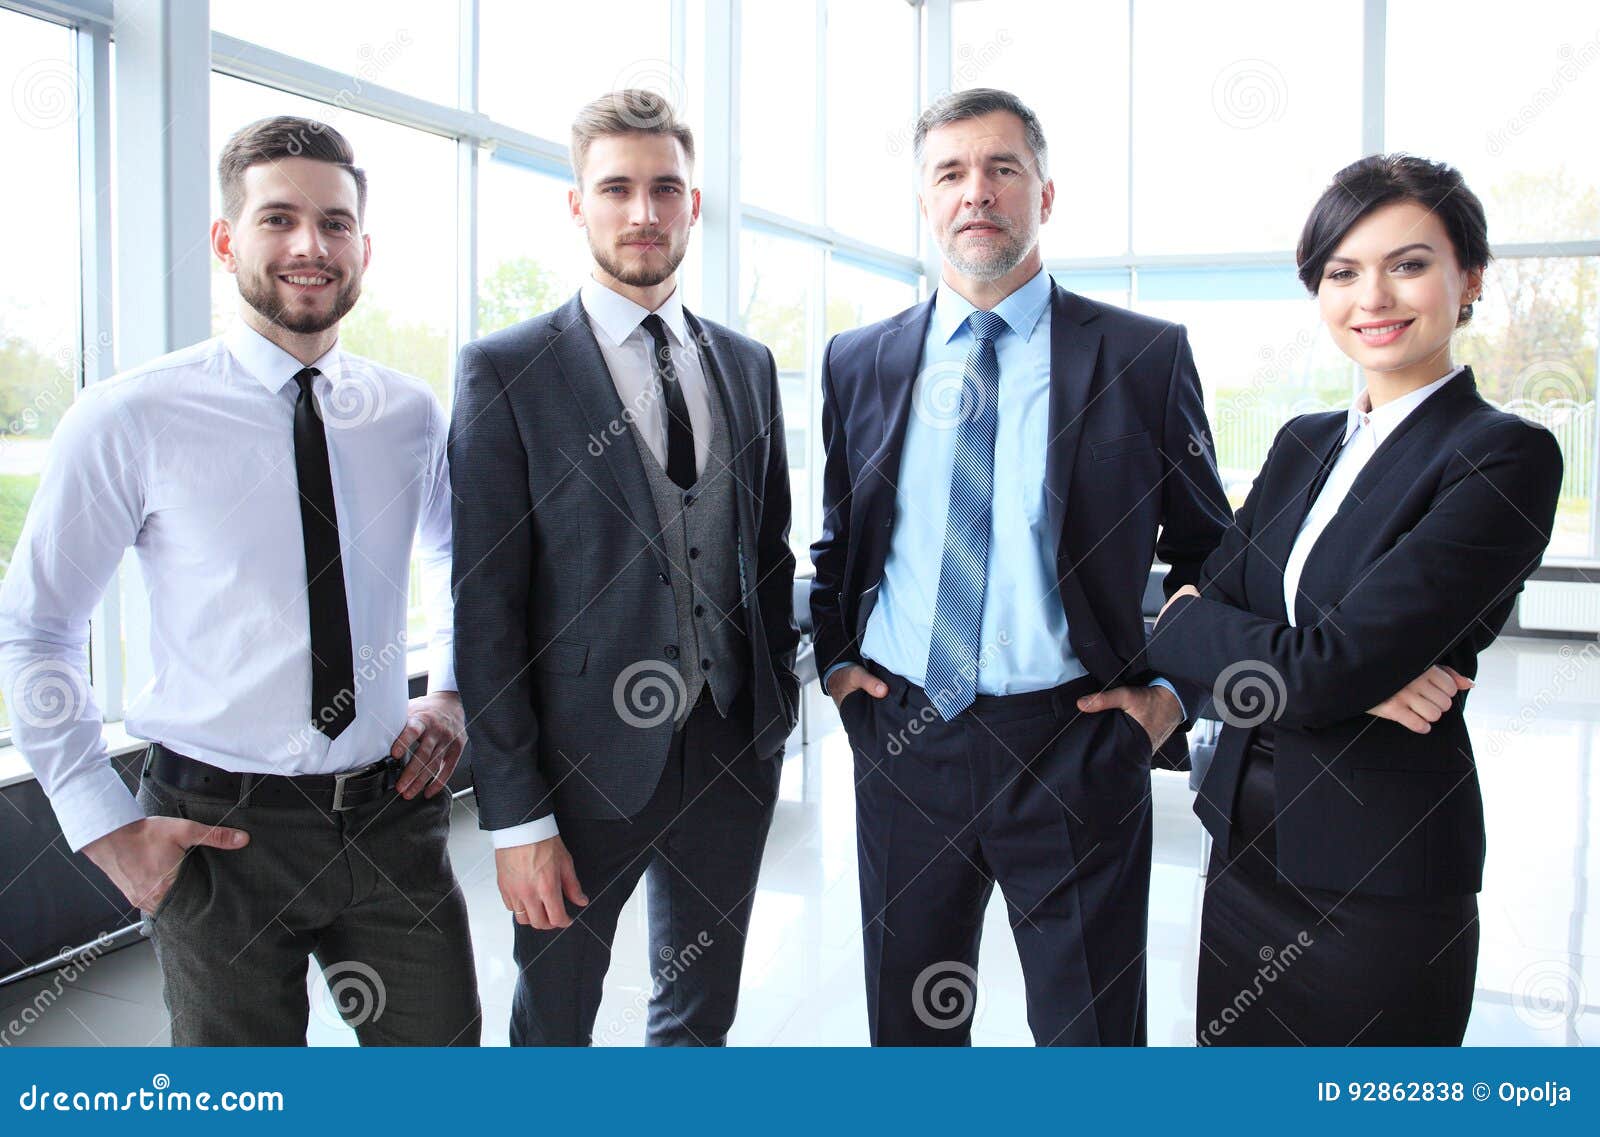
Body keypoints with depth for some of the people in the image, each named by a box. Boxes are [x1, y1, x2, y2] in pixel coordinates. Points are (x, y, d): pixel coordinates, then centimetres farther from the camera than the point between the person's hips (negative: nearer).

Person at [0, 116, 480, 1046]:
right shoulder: (130, 422, -10)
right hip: (219, 830, -3)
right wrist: (106, 826, -5)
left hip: (390, 814, 3)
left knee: (442, 1044, 15)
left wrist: (452, 692, 7)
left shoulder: (413, 415, 1)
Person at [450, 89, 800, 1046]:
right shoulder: (506, 371, -8)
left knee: (703, 1013, 21)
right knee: (555, 1021, 16)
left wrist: (778, 711, 8)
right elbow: (486, 607, -11)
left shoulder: (747, 364, 7)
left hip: (731, 748, 4)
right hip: (591, 754, -4)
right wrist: (516, 815, -13)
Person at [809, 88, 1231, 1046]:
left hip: (1072, 747, -2)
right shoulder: (858, 362, 7)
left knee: (1090, 1030, 12)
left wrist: (1175, 691, -3)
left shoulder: (1144, 357, -2)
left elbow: (1209, 550, 6)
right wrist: (836, 659, 5)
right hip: (900, 738, 3)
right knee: (909, 1026, 18)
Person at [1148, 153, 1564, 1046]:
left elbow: (1322, 671, -23)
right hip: (1246, 847, 6)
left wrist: (1194, 621, -6)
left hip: (1381, 875, -6)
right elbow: (1184, 625, -3)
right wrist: (1355, 677, -18)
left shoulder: (1506, 457, -13)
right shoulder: (1303, 444, 8)